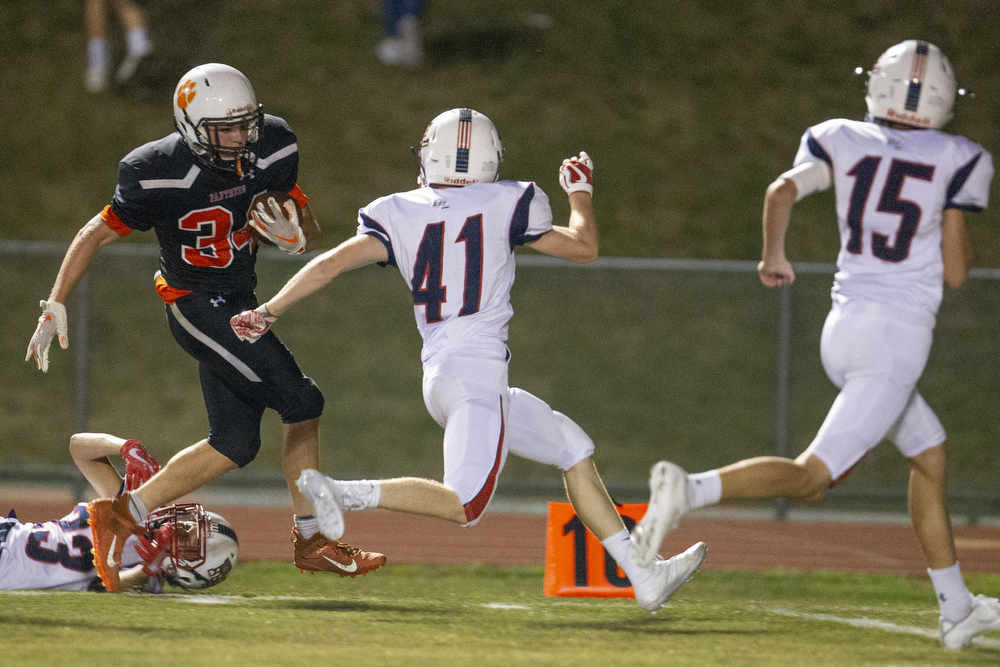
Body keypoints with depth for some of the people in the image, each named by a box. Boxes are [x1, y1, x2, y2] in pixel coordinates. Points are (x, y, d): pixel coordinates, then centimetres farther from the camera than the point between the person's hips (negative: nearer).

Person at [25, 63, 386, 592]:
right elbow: (97, 233, -11)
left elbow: (312, 235, 4)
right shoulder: (162, 175, -22)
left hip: (238, 302, 8)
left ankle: (124, 514, 13)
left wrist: (292, 236, -20)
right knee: (301, 403, -12)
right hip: (198, 306, -8)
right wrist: (54, 306, -13)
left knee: (236, 444, 7)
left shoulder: (271, 154, -6)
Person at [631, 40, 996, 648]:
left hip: (844, 327, 6)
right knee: (812, 476, -11)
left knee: (930, 453, 24)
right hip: (900, 337, -6)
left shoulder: (843, 142, 7)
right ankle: (691, 490, -34)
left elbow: (783, 190, -9)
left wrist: (774, 256, 9)